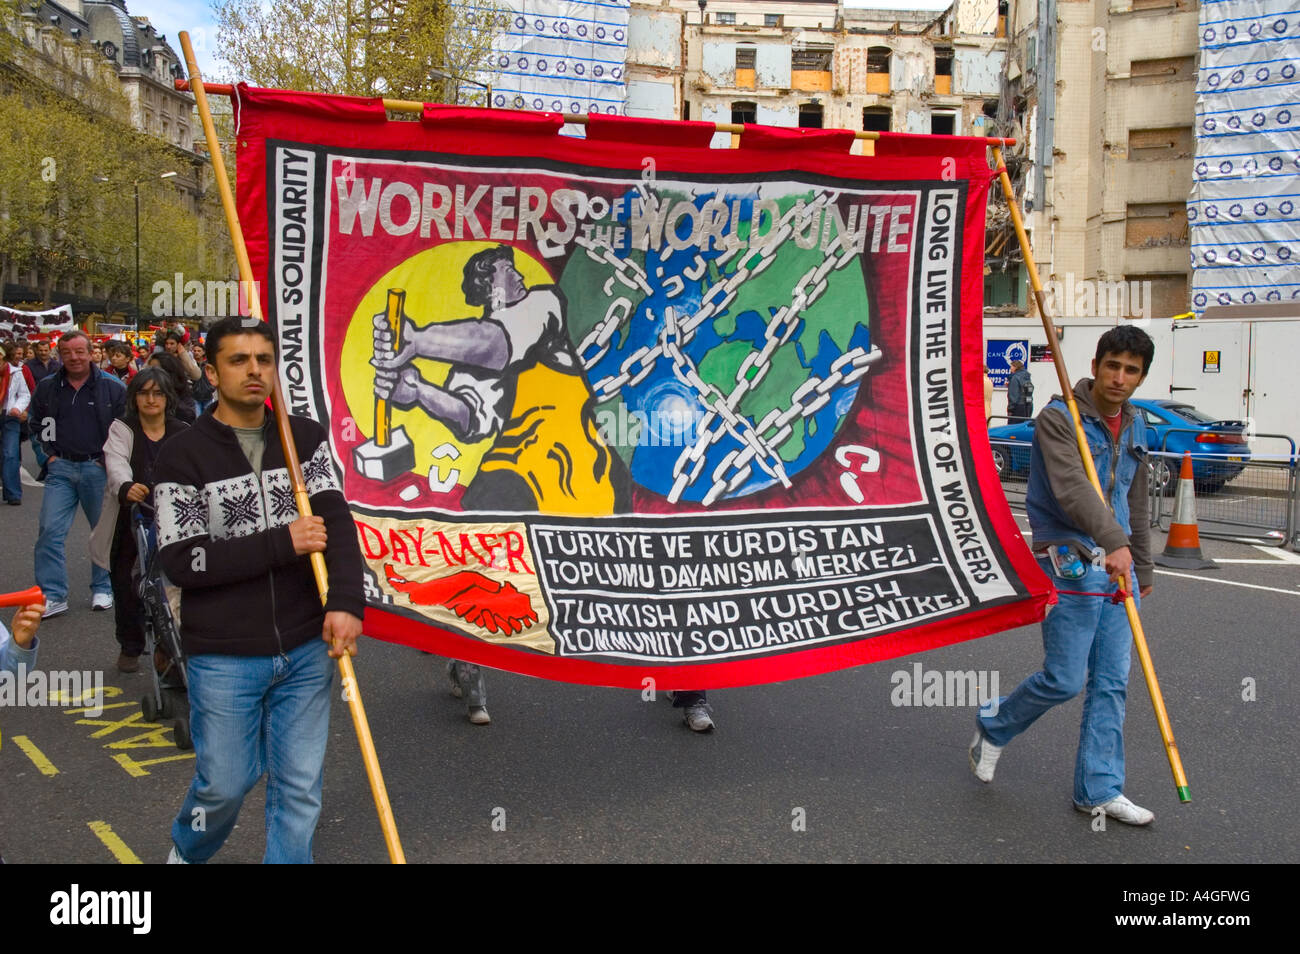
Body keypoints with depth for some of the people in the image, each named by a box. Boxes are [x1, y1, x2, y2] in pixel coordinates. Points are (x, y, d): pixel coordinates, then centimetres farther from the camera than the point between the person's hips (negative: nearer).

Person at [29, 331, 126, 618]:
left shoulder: (112, 387, -3)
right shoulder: (47, 387, 5)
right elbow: (35, 422, 18)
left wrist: (108, 459, -3)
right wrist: (50, 453, 8)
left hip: (98, 468, -2)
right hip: (61, 468, 2)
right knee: (50, 531, -5)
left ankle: (103, 590, 22)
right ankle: (53, 595, 2)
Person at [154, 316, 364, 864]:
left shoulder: (305, 438, 3)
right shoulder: (183, 456, -6)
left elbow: (336, 521, -8)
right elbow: (181, 561, -13)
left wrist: (346, 602, -23)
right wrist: (282, 544, -18)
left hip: (306, 651, 3)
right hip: (223, 656, -2)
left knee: (300, 785, 9)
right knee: (226, 783, 11)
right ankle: (187, 853, 43)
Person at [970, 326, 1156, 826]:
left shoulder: (1134, 426, 14)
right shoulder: (1058, 418, -11)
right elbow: (1072, 489, -27)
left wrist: (1142, 567, 27)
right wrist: (1113, 541, -39)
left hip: (1117, 562, 7)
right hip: (1069, 563, -7)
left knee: (1111, 683, 7)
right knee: (1064, 680, -4)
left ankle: (1099, 789, 18)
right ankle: (992, 729, 23)